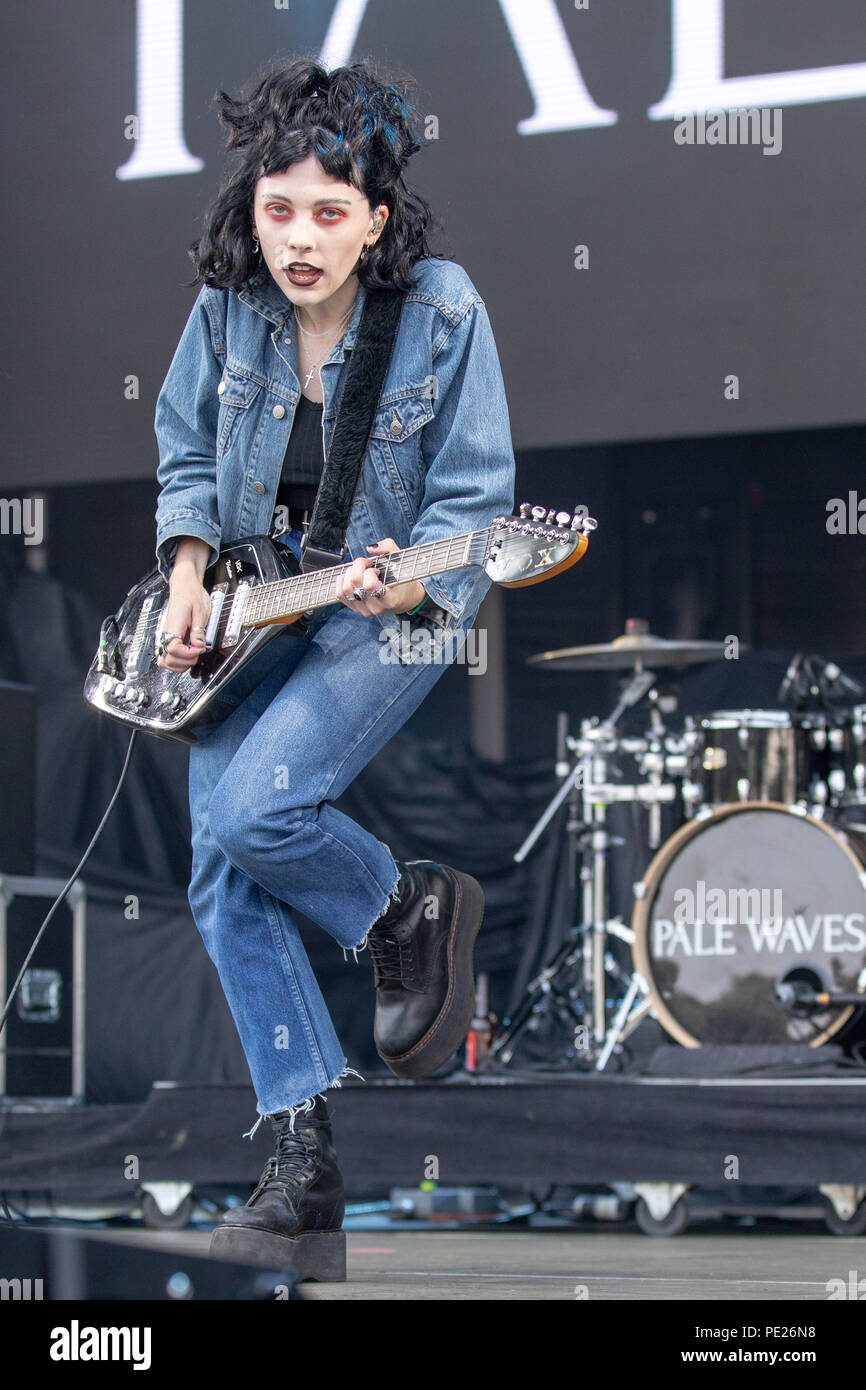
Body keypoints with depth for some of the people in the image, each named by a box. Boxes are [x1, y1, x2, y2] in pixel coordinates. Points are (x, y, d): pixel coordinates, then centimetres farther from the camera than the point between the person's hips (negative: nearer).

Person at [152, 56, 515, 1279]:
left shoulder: (441, 307, -14)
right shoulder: (228, 305, -3)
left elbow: (475, 492, -11)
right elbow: (186, 451, 12)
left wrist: (408, 589, -29)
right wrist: (187, 579, -2)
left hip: (397, 609, -5)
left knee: (257, 812, -26)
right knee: (223, 884, -5)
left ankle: (408, 913, 7)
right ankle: (306, 1165, 0)